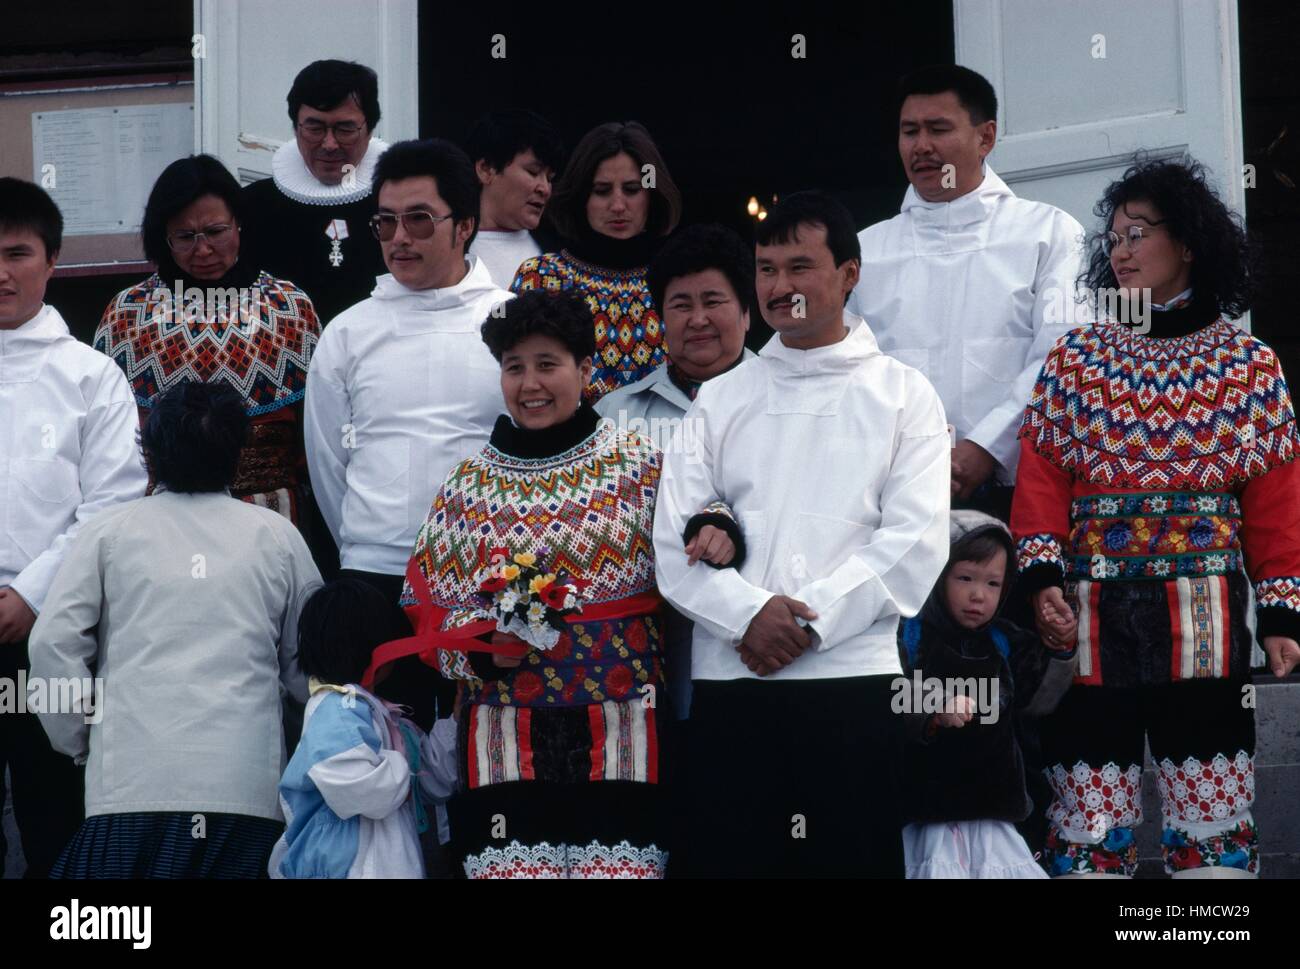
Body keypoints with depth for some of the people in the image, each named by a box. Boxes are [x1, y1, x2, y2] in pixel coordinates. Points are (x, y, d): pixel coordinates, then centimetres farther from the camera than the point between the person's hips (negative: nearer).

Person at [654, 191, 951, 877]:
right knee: (723, 859, 0)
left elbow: (915, 543, -3)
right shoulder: (719, 400, 14)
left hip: (854, 680, -2)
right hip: (728, 684, 2)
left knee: (852, 858, -1)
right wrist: (749, 615, -12)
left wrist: (809, 622, -12)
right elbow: (675, 540, 5)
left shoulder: (903, 396, 8)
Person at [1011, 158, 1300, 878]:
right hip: (1094, 611, 1)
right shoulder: (1074, 359, 8)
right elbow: (1042, 482, 2)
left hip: (1204, 616, -1)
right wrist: (1042, 578, -12)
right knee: (1088, 812, 1)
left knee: (1212, 812, 1)